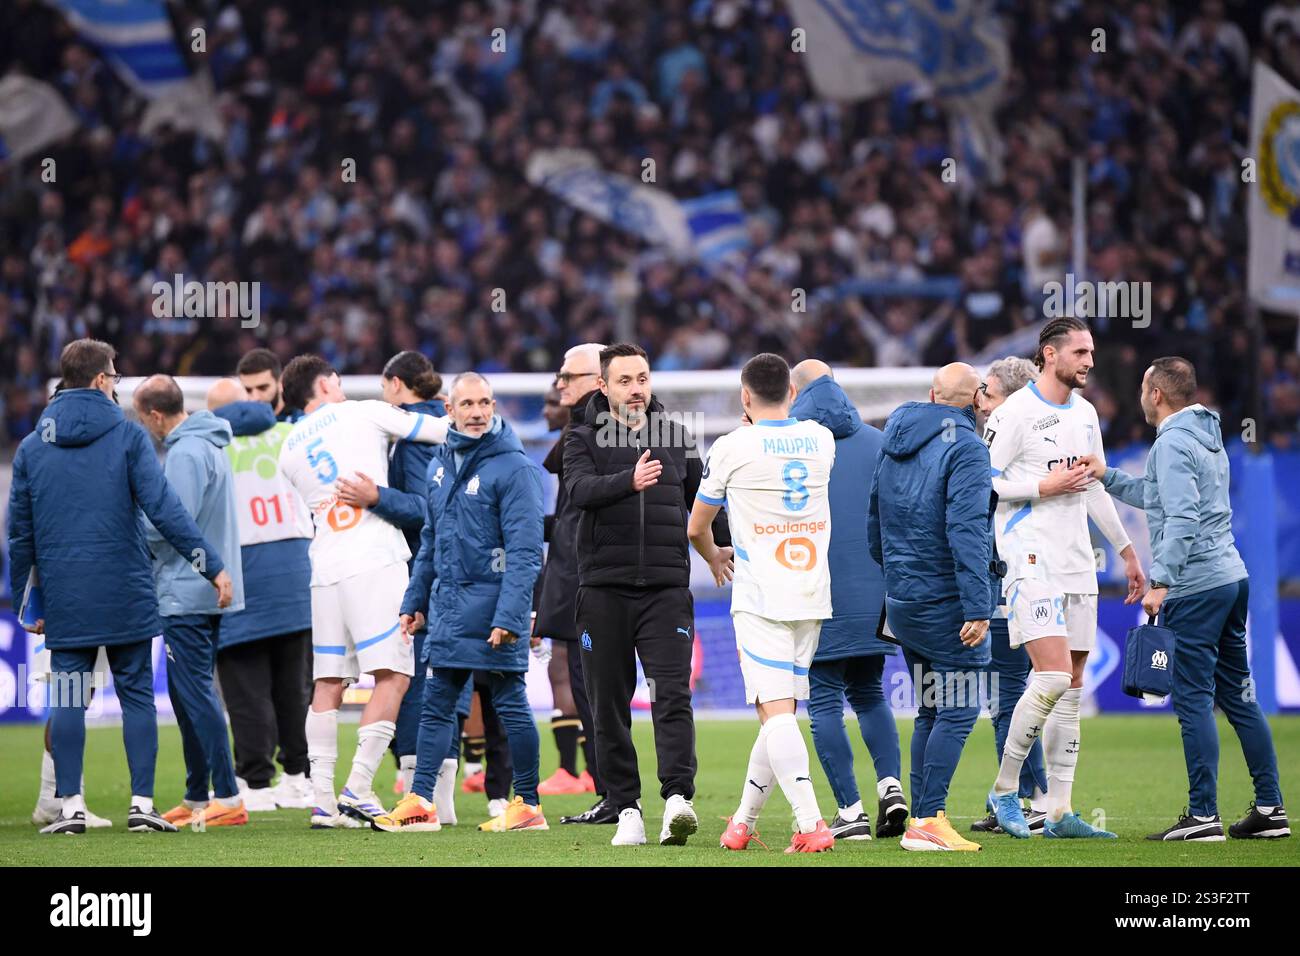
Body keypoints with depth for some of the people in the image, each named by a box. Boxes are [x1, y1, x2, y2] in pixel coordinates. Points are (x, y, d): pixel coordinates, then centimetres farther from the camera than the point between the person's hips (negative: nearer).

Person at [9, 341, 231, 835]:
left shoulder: (32, 446, 7)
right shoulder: (126, 436, -3)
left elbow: (19, 532, 10)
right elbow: (164, 508, -12)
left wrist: (25, 599, 18)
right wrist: (212, 565, -11)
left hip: (63, 596, 2)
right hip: (125, 591, -2)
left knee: (67, 700, 5)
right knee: (137, 695, 4)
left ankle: (70, 804, 0)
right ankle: (142, 804, 0)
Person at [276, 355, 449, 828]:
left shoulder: (290, 450, 17)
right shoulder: (363, 414, 5)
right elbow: (446, 431, 6)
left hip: (326, 571, 5)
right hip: (374, 563, -5)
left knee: (327, 684, 7)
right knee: (392, 677, -5)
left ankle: (323, 801, 2)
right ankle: (358, 789, -13)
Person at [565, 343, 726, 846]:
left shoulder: (676, 436, 11)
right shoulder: (584, 439, 3)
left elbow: (701, 498, 23)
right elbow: (580, 490, -17)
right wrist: (629, 481, -33)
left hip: (667, 587, 0)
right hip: (604, 589, 0)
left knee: (673, 695, -14)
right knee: (609, 705, 2)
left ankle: (677, 796, -23)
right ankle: (626, 810, 8)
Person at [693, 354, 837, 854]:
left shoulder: (731, 447, -6)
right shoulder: (821, 440, 5)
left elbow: (696, 528, 6)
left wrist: (715, 557, 28)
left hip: (760, 598, -5)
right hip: (812, 595, 5)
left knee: (776, 713, -11)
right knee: (780, 711, 12)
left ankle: (810, 823, -26)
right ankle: (743, 822, 20)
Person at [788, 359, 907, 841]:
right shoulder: (877, 441, 9)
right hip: (875, 594, 4)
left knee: (825, 700, 3)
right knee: (869, 693, 18)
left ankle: (850, 810, -4)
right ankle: (890, 784, -2)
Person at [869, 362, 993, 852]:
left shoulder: (893, 445, 12)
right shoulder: (965, 449, -13)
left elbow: (873, 525, 18)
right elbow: (967, 533, -20)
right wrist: (977, 609, -22)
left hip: (901, 602, 8)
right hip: (945, 601, -8)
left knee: (930, 711, 16)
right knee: (958, 710, -4)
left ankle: (919, 820, 14)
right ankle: (929, 818, -11)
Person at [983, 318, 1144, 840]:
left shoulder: (1085, 413, 15)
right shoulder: (1016, 412, -9)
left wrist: (1125, 549, 28)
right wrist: (1046, 487, -16)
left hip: (1076, 562, 8)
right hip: (1031, 560, -8)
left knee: (1072, 686, 5)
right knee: (1053, 675, -18)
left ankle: (1059, 812, 7)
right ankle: (1004, 790, -3)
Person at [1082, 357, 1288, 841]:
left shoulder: (1172, 443, -12)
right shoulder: (1208, 436, 18)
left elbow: (1182, 518, -22)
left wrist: (1160, 581, -24)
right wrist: (1108, 477, 28)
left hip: (1195, 588, -9)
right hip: (1232, 577, 10)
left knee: (1194, 700, -7)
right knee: (1237, 695, 12)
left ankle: (1203, 815, -9)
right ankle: (1270, 808, 12)